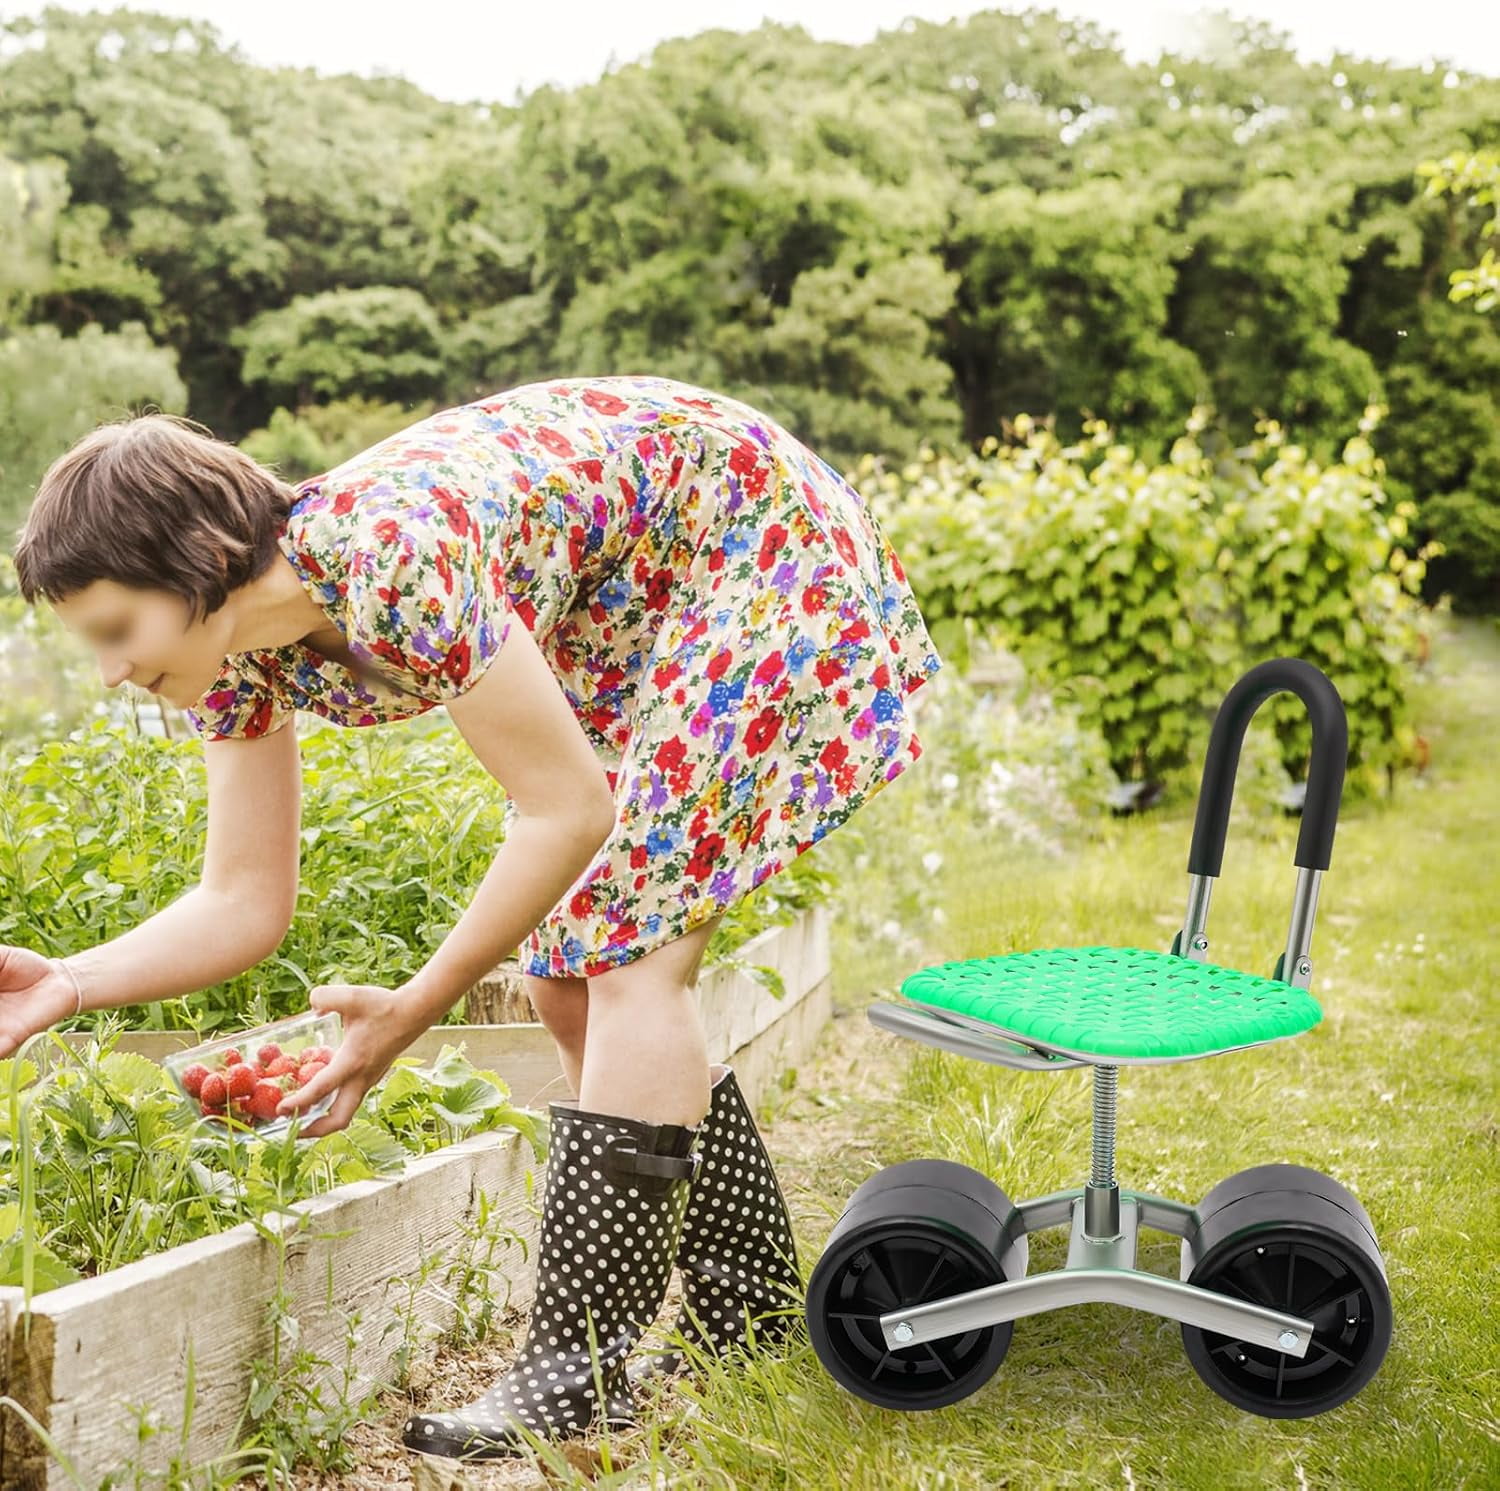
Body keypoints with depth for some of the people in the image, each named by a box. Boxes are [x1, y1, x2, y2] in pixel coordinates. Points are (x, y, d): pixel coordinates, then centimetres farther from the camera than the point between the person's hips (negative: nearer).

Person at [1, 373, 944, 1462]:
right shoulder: (242, 656, -9)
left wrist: (416, 1008, -28)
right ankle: (753, 1309, 18)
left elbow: (568, 809, -29)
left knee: (626, 961, -16)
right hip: (610, 624, 9)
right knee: (571, 983, 5)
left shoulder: (391, 558, -35)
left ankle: (583, 1370, -11)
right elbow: (246, 903, -4)